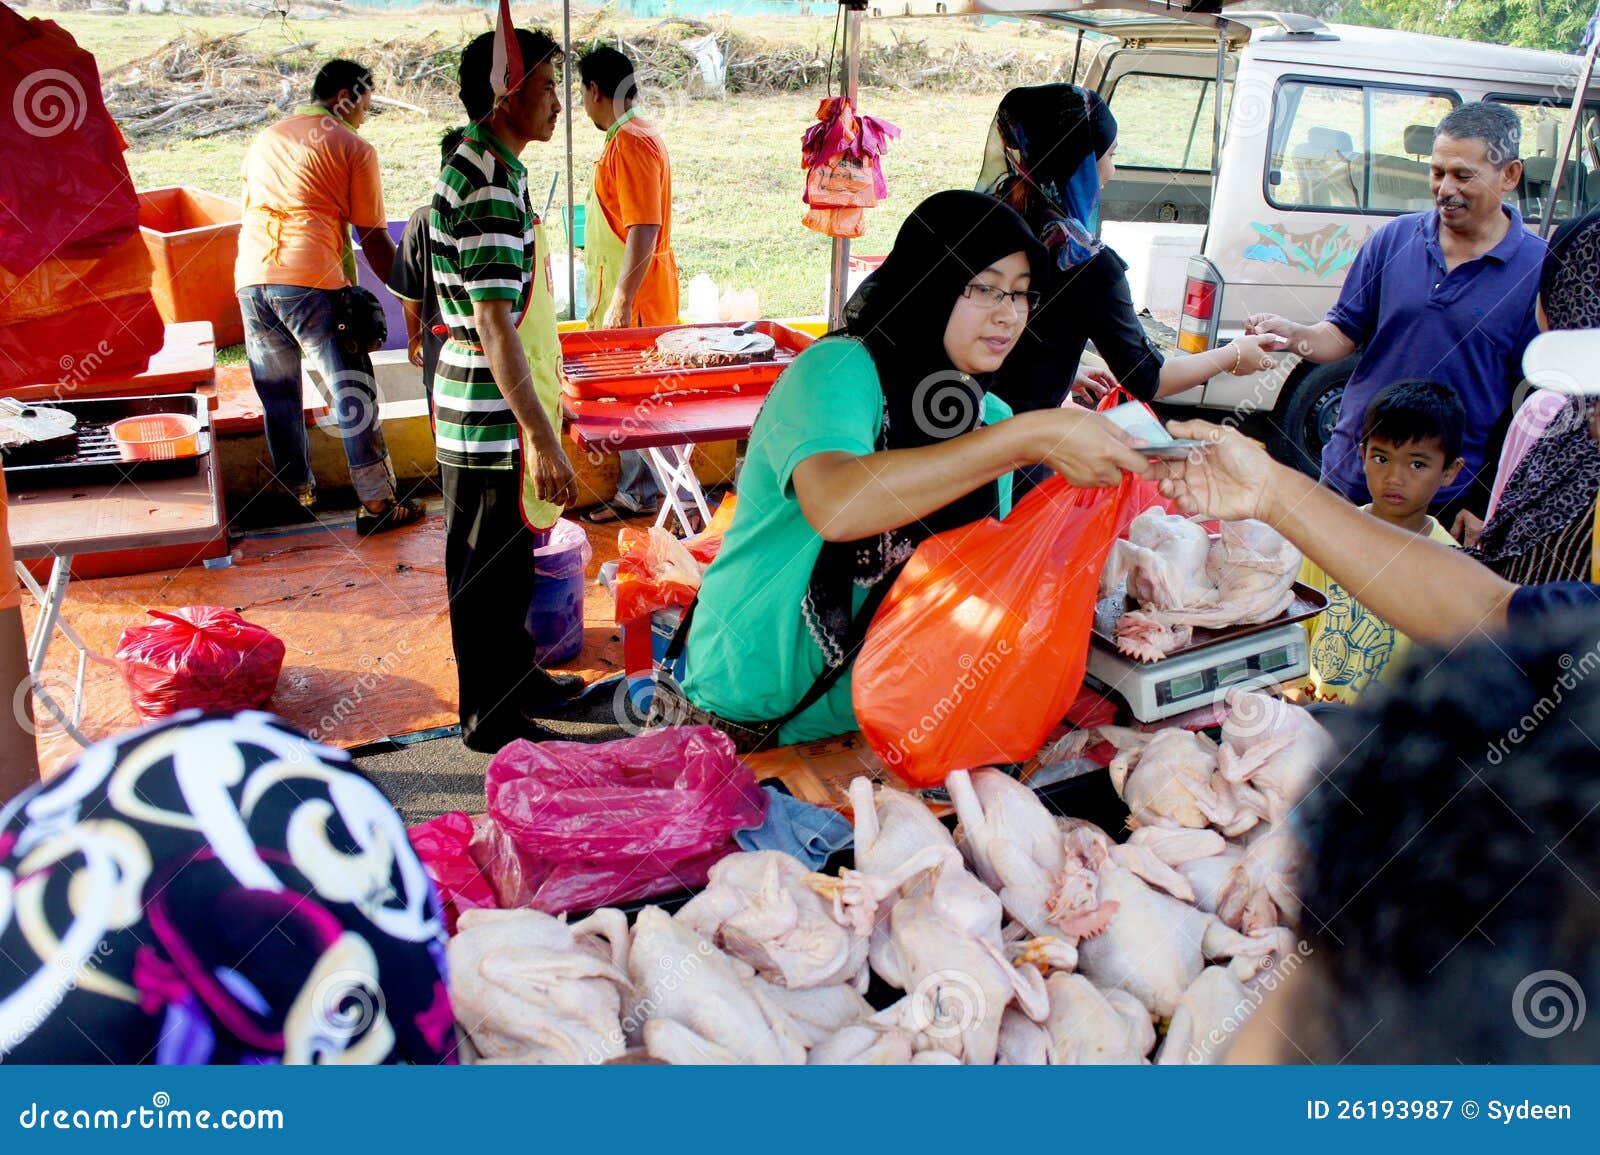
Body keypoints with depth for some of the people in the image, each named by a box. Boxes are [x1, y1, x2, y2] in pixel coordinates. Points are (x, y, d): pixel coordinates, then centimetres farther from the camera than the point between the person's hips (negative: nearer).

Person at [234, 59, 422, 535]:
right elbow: (374, 239, 1)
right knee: (353, 392, 0)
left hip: (251, 278, 6)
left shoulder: (265, 139, 23)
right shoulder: (354, 148, 4)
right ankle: (376, 504, 2)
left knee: (277, 393, 16)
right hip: (310, 280, -6)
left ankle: (298, 491, 27)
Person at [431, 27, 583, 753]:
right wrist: (544, 440, -27)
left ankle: (518, 678, 38)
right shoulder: (488, 186, -21)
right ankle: (492, 720, 15)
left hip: (495, 405, 10)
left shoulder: (483, 169, 13)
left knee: (503, 558, 21)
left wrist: (546, 398, 26)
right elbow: (496, 327, -26)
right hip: (495, 416, -10)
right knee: (494, 570, 2)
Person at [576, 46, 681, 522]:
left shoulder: (631, 143, -18)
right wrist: (596, 251, 36)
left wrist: (621, 302, -26)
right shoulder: (630, 136, 14)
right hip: (622, 297, 10)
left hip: (633, 302, -10)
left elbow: (644, 231, -25)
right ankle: (634, 494, 25)